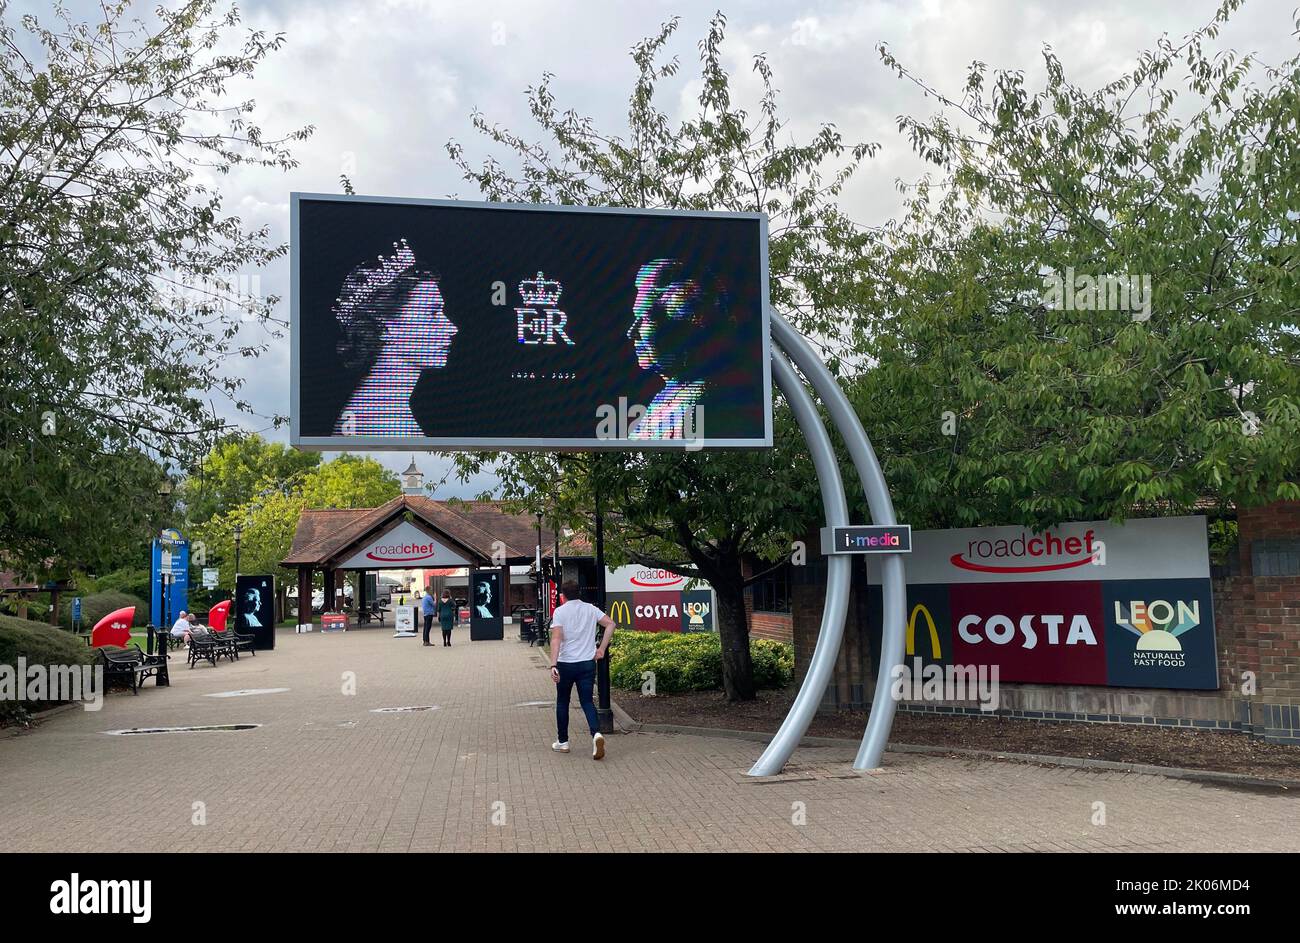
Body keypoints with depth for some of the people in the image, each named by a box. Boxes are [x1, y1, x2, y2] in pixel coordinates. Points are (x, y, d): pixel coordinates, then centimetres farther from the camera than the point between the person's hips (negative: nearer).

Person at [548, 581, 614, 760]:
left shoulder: (560, 611, -6)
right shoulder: (591, 609, 5)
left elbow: (556, 638, -16)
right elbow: (610, 624, -1)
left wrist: (553, 665, -22)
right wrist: (602, 649, 3)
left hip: (566, 664, -2)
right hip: (588, 663, 3)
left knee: (562, 702, 15)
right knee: (587, 701, 5)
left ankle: (563, 742, 22)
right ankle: (596, 734, -20)